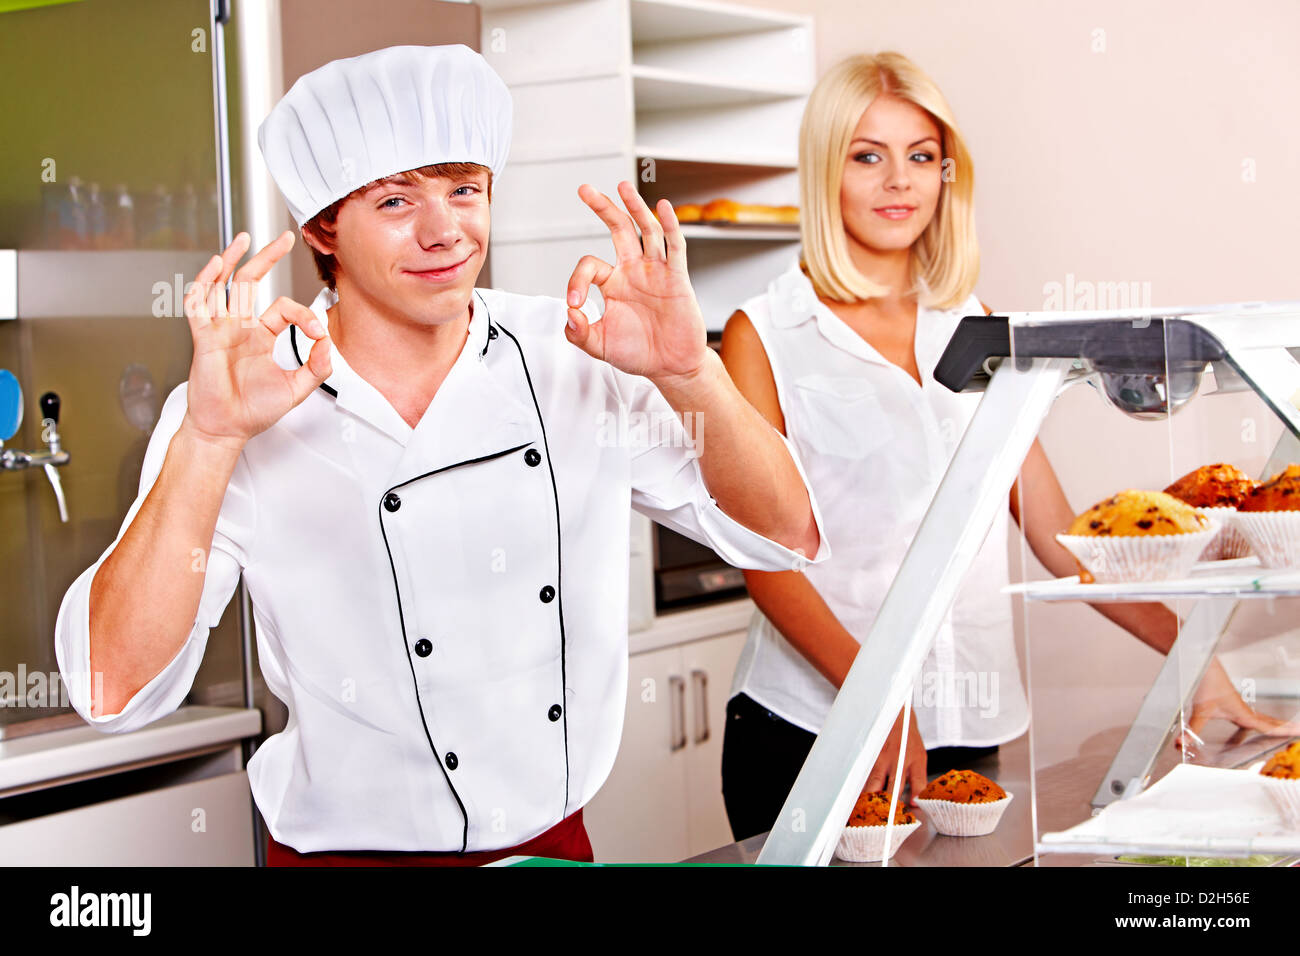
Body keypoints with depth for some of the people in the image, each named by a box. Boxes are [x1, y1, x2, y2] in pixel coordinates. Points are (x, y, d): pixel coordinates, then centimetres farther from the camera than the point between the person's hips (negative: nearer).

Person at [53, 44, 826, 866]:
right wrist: (209, 441, -31)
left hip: (556, 840, 3)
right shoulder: (238, 411, -13)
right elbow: (116, 690, -22)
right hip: (351, 851, -2)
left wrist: (689, 374, -23)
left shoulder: (577, 359, -5)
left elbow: (788, 536, -7)